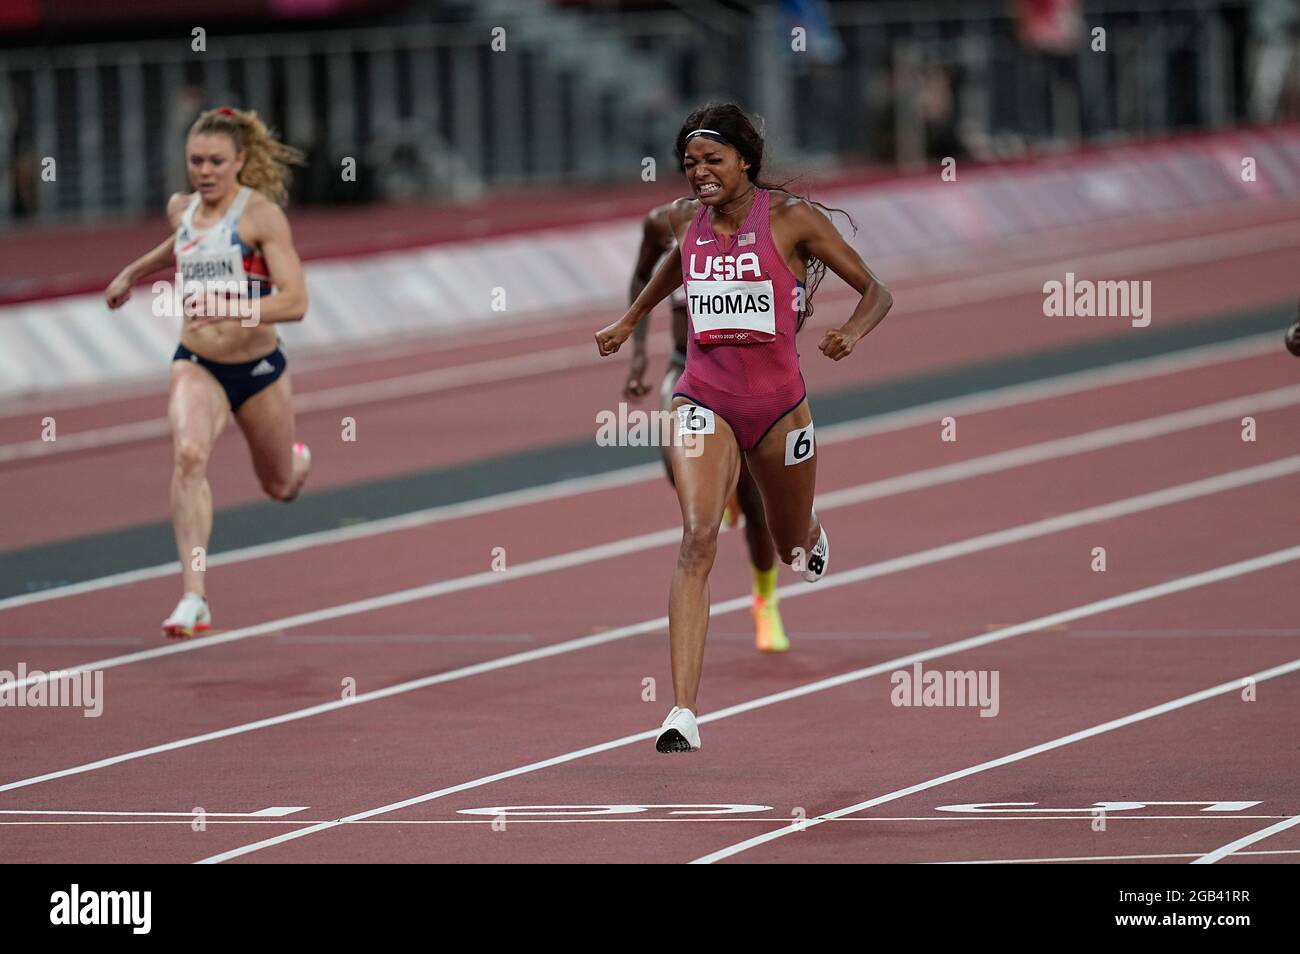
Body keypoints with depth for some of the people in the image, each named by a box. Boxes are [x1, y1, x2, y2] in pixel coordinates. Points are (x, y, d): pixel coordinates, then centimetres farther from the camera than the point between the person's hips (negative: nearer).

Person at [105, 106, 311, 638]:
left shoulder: (261, 214, -15)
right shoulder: (181, 209, 2)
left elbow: (295, 302, -22)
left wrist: (233, 309, -35)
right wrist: (133, 273, 36)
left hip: (259, 368, -2)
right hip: (196, 364, 2)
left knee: (279, 486, 19)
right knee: (188, 455, -29)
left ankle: (299, 459, 60)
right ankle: (193, 597, -34)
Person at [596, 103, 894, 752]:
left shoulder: (790, 218, -9)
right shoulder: (685, 220, 2)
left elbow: (876, 291, -5)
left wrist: (851, 333, -25)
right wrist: (630, 320, 32)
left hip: (778, 399, 0)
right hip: (705, 398, 0)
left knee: (794, 547, 19)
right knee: (697, 537, -22)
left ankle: (812, 536, 63)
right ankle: (682, 712, -31)